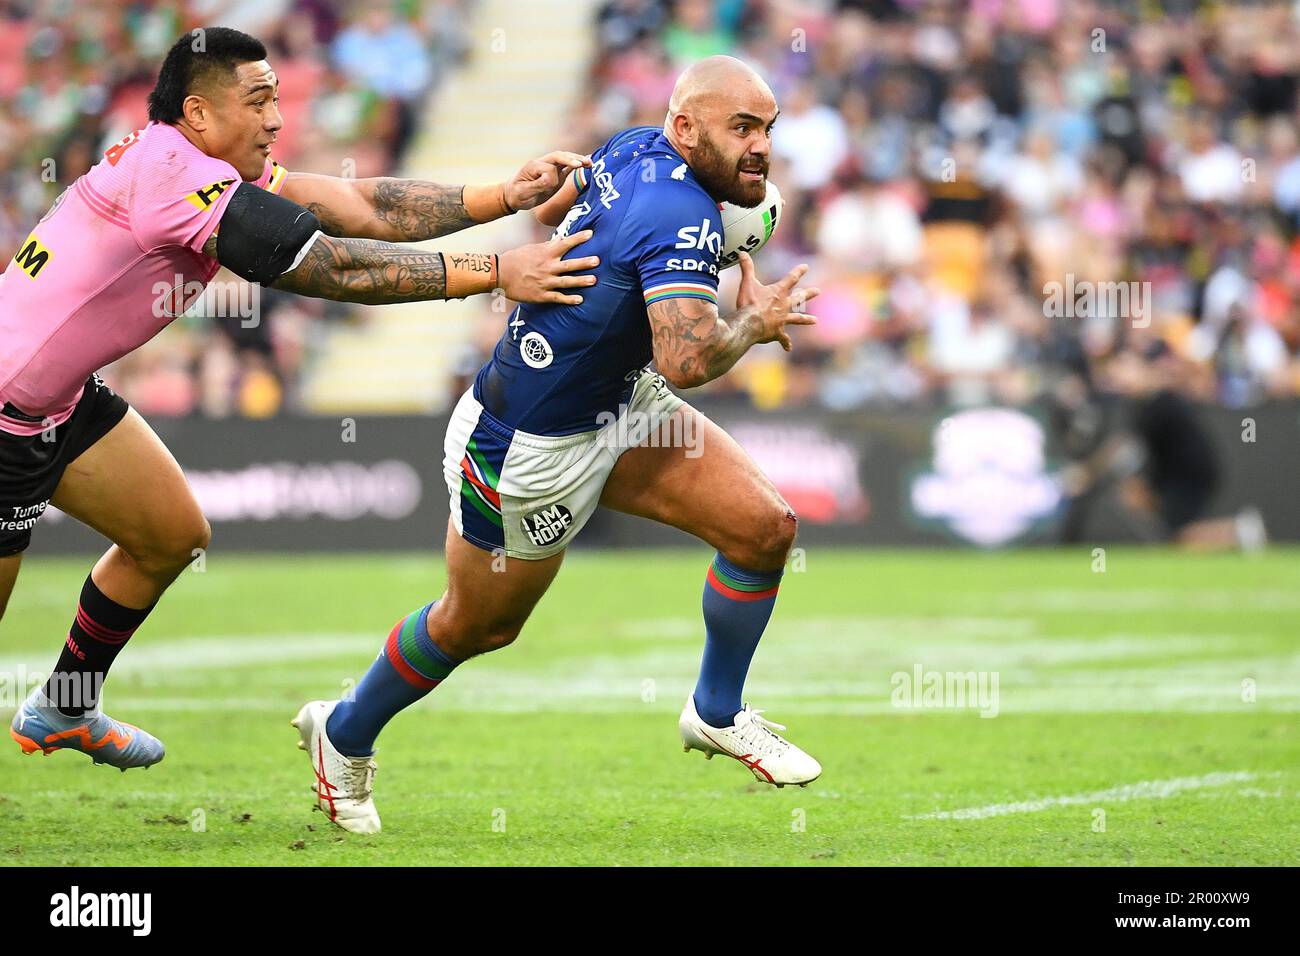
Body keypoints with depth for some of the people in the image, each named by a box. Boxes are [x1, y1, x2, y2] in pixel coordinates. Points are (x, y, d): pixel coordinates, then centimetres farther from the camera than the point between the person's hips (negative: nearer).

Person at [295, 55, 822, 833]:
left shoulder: (635, 150, -5)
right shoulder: (683, 220, -32)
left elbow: (553, 208, 16)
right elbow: (686, 360, -46)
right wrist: (755, 322, -25)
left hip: (618, 407, 8)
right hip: (531, 449, -8)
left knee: (765, 525, -2)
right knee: (476, 626, 14)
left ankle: (718, 715, 19)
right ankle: (343, 736, 41)